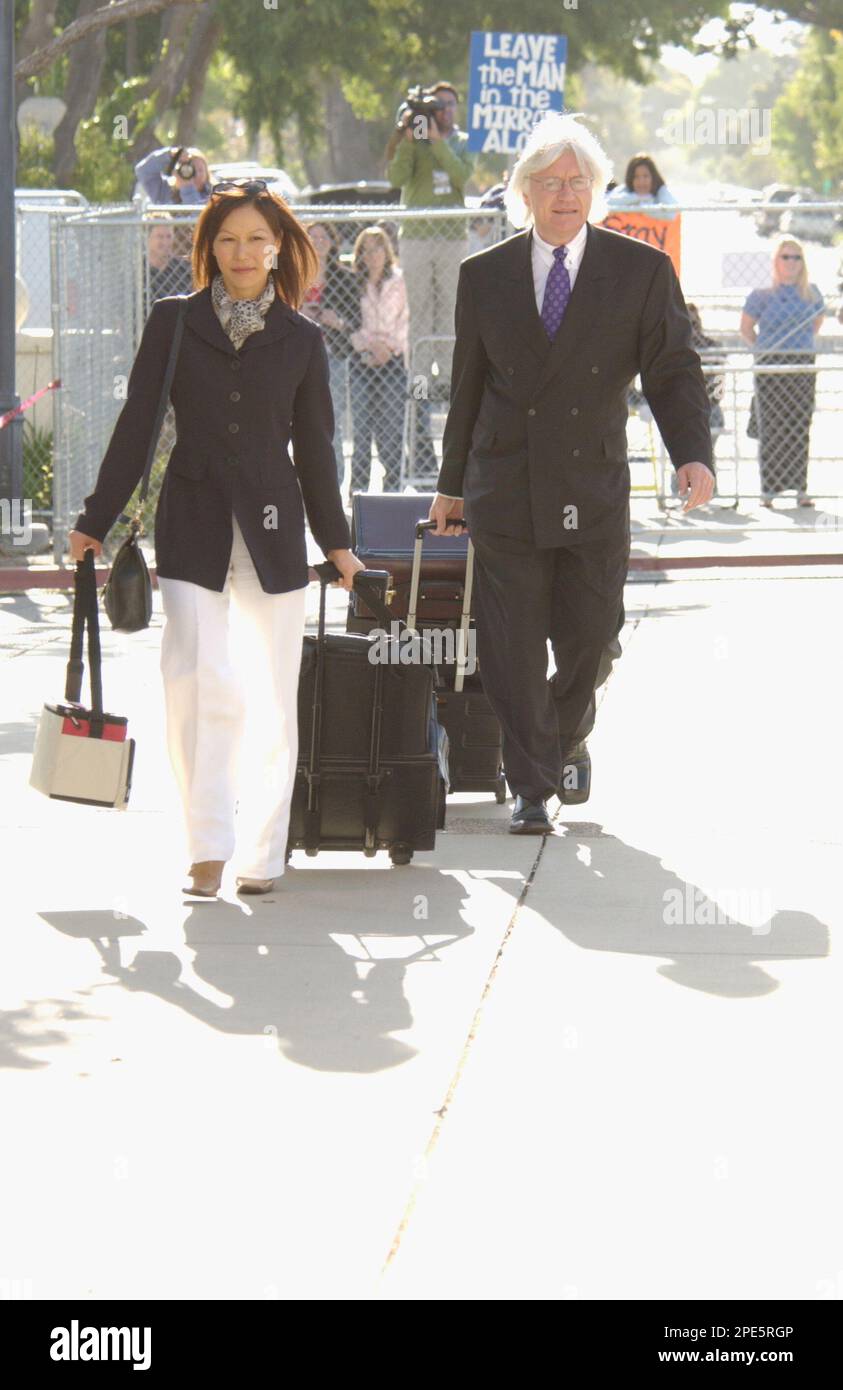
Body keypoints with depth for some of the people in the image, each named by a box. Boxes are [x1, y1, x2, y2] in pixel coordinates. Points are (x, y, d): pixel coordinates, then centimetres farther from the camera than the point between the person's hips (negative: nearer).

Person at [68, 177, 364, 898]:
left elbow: (314, 447, 15)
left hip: (272, 526, 1)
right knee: (198, 679, -16)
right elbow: (137, 427, 7)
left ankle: (262, 852, 13)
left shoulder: (300, 340, 8)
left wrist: (336, 541, 19)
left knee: (274, 698, 2)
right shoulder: (173, 323, 5)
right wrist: (95, 521, 4)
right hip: (193, 522, -1)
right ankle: (207, 846, -12)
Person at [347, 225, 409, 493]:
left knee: (392, 425, -4)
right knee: (362, 426, -4)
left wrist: (389, 347, -8)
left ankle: (392, 488, 0)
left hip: (392, 359, 0)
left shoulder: (398, 282, 7)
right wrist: (371, 344, -12)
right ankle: (359, 487, 0)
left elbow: (403, 321, 6)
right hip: (362, 360, 0)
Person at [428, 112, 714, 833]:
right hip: (506, 490, 0)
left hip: (595, 489, 0)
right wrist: (452, 484, 16)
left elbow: (673, 370, -2)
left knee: (591, 638, 4)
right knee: (512, 647, -2)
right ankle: (532, 788, 7)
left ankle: (568, 740, 35)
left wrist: (693, 454, -18)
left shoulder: (641, 271, 2)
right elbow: (468, 386, 13)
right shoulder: (485, 276, 6)